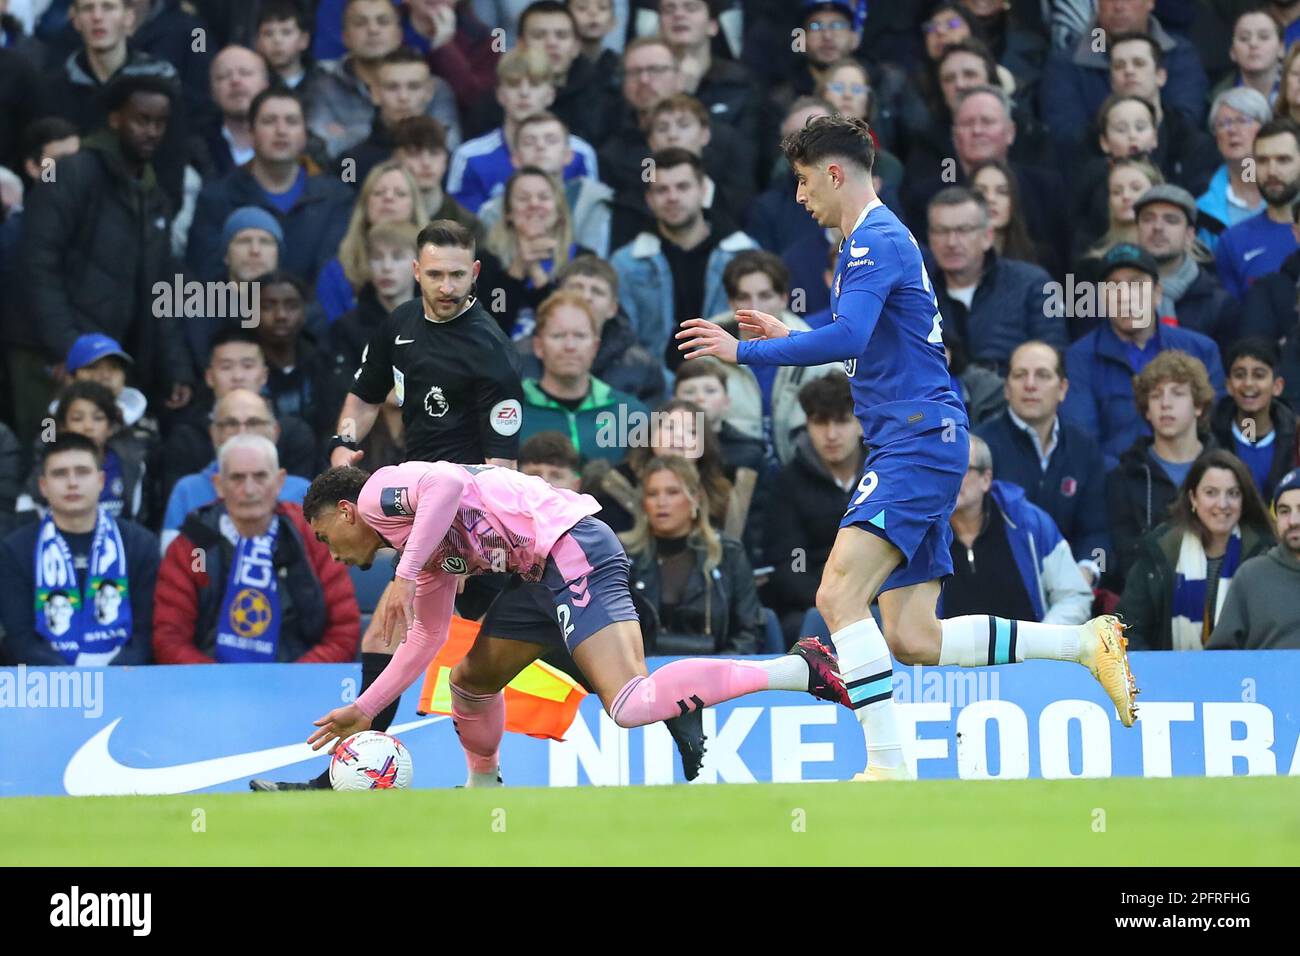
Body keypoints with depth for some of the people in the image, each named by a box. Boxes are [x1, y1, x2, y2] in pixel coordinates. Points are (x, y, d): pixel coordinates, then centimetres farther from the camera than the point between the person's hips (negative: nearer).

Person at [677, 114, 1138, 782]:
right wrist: (787, 338, 27)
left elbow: (848, 337, -26)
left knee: (839, 594, -22)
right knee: (913, 640, 5)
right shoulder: (874, 239, 22)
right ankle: (1087, 643, 11)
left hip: (918, 443, -10)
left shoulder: (877, 239, -10)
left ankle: (887, 764, -25)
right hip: (907, 447, 10)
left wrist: (745, 351, -22)